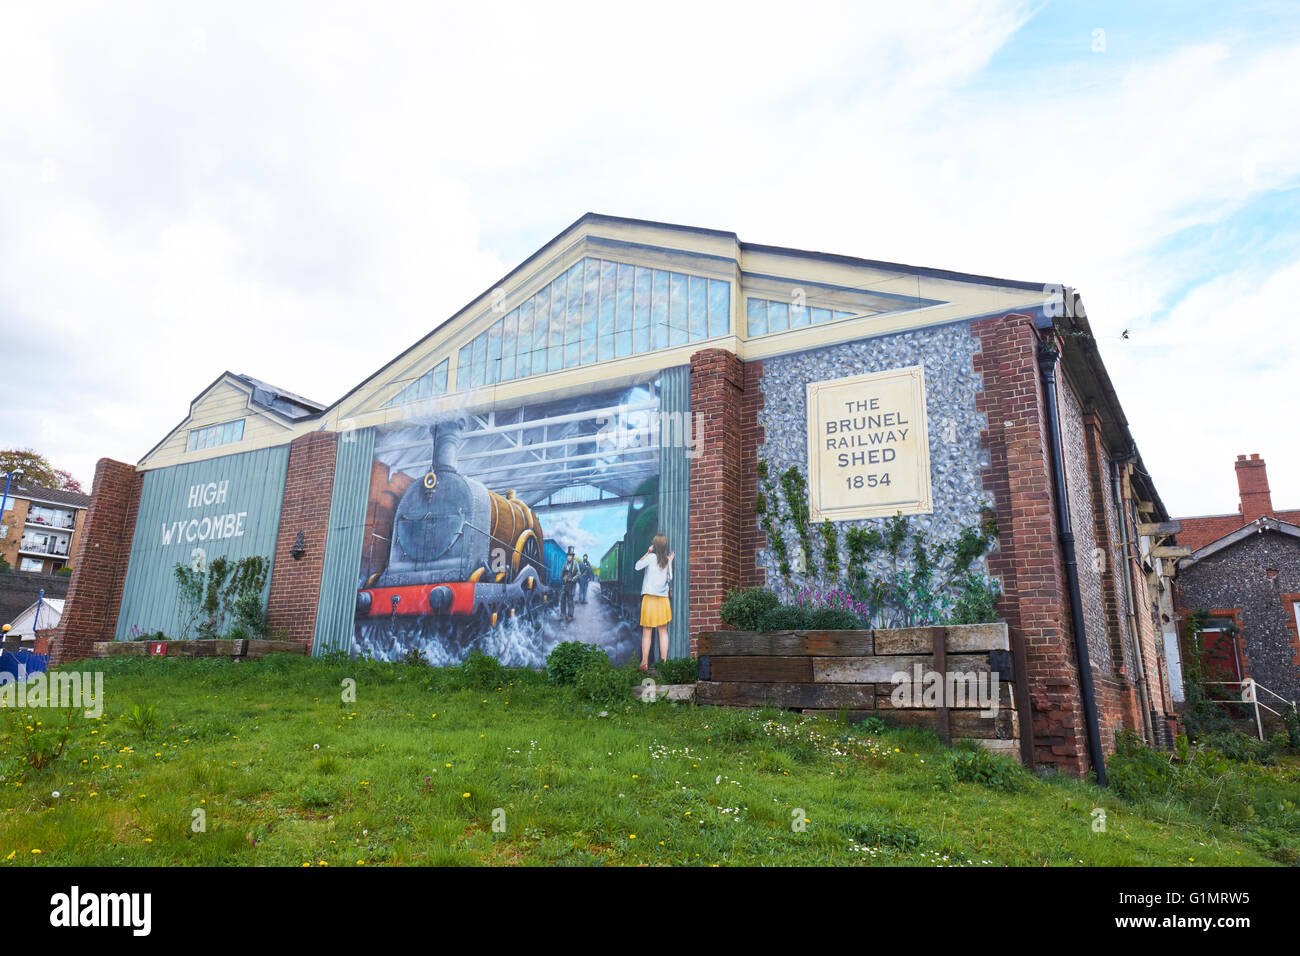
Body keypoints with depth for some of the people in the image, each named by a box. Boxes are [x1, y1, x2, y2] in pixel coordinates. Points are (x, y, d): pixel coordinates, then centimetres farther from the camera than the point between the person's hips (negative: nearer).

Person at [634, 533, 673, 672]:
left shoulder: (651, 557, -7)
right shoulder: (667, 560, 3)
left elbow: (637, 566, 5)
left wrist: (647, 552, 5)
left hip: (649, 599, -3)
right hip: (663, 599, 3)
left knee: (647, 632, 1)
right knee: (663, 631, 6)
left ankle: (644, 663, -1)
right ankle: (664, 662, 3)